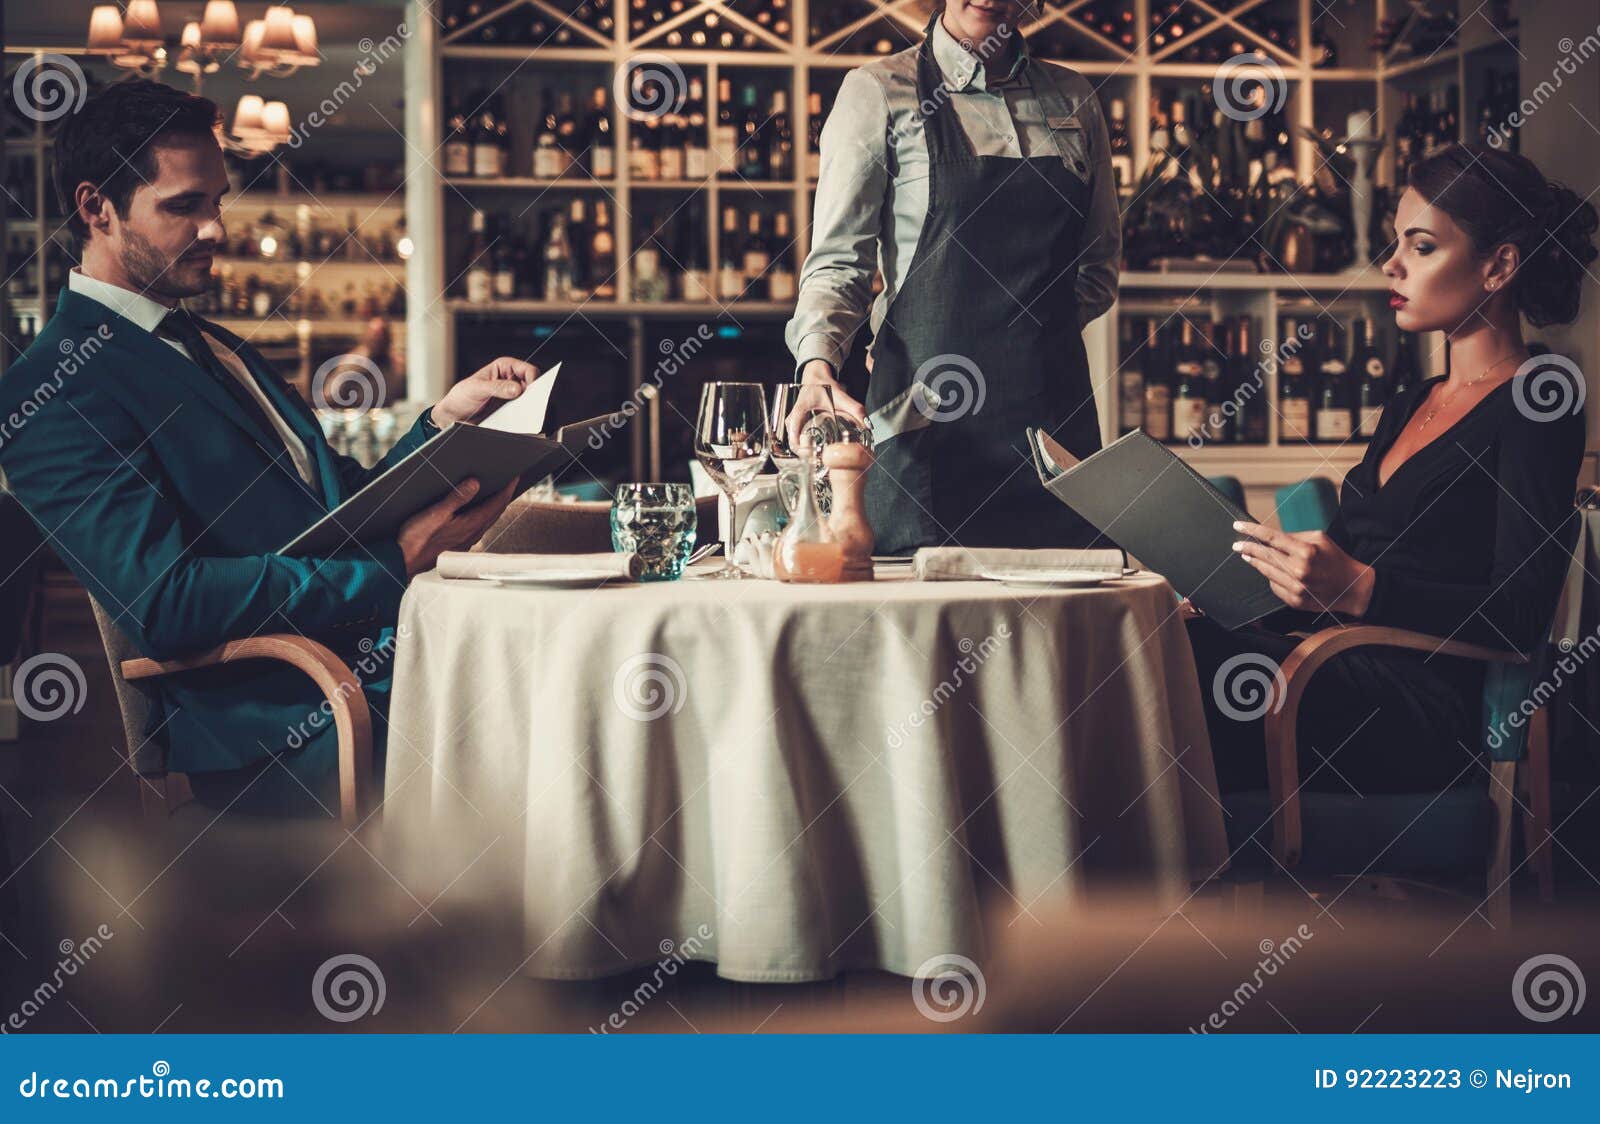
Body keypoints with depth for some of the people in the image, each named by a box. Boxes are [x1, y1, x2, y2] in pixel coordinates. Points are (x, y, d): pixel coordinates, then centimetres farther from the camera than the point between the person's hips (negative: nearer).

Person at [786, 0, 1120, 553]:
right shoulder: (878, 92, 2)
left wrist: (1020, 337, 3)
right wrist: (817, 365, -22)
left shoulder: (1073, 98, 14)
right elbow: (838, 261, -4)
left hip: (1056, 416, 4)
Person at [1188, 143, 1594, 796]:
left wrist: (1361, 589, -24)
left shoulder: (1537, 402, 0)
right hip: (1350, 681, 7)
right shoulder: (1410, 407, 25)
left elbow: (1521, 617, -11)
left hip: (1425, 710, -7)